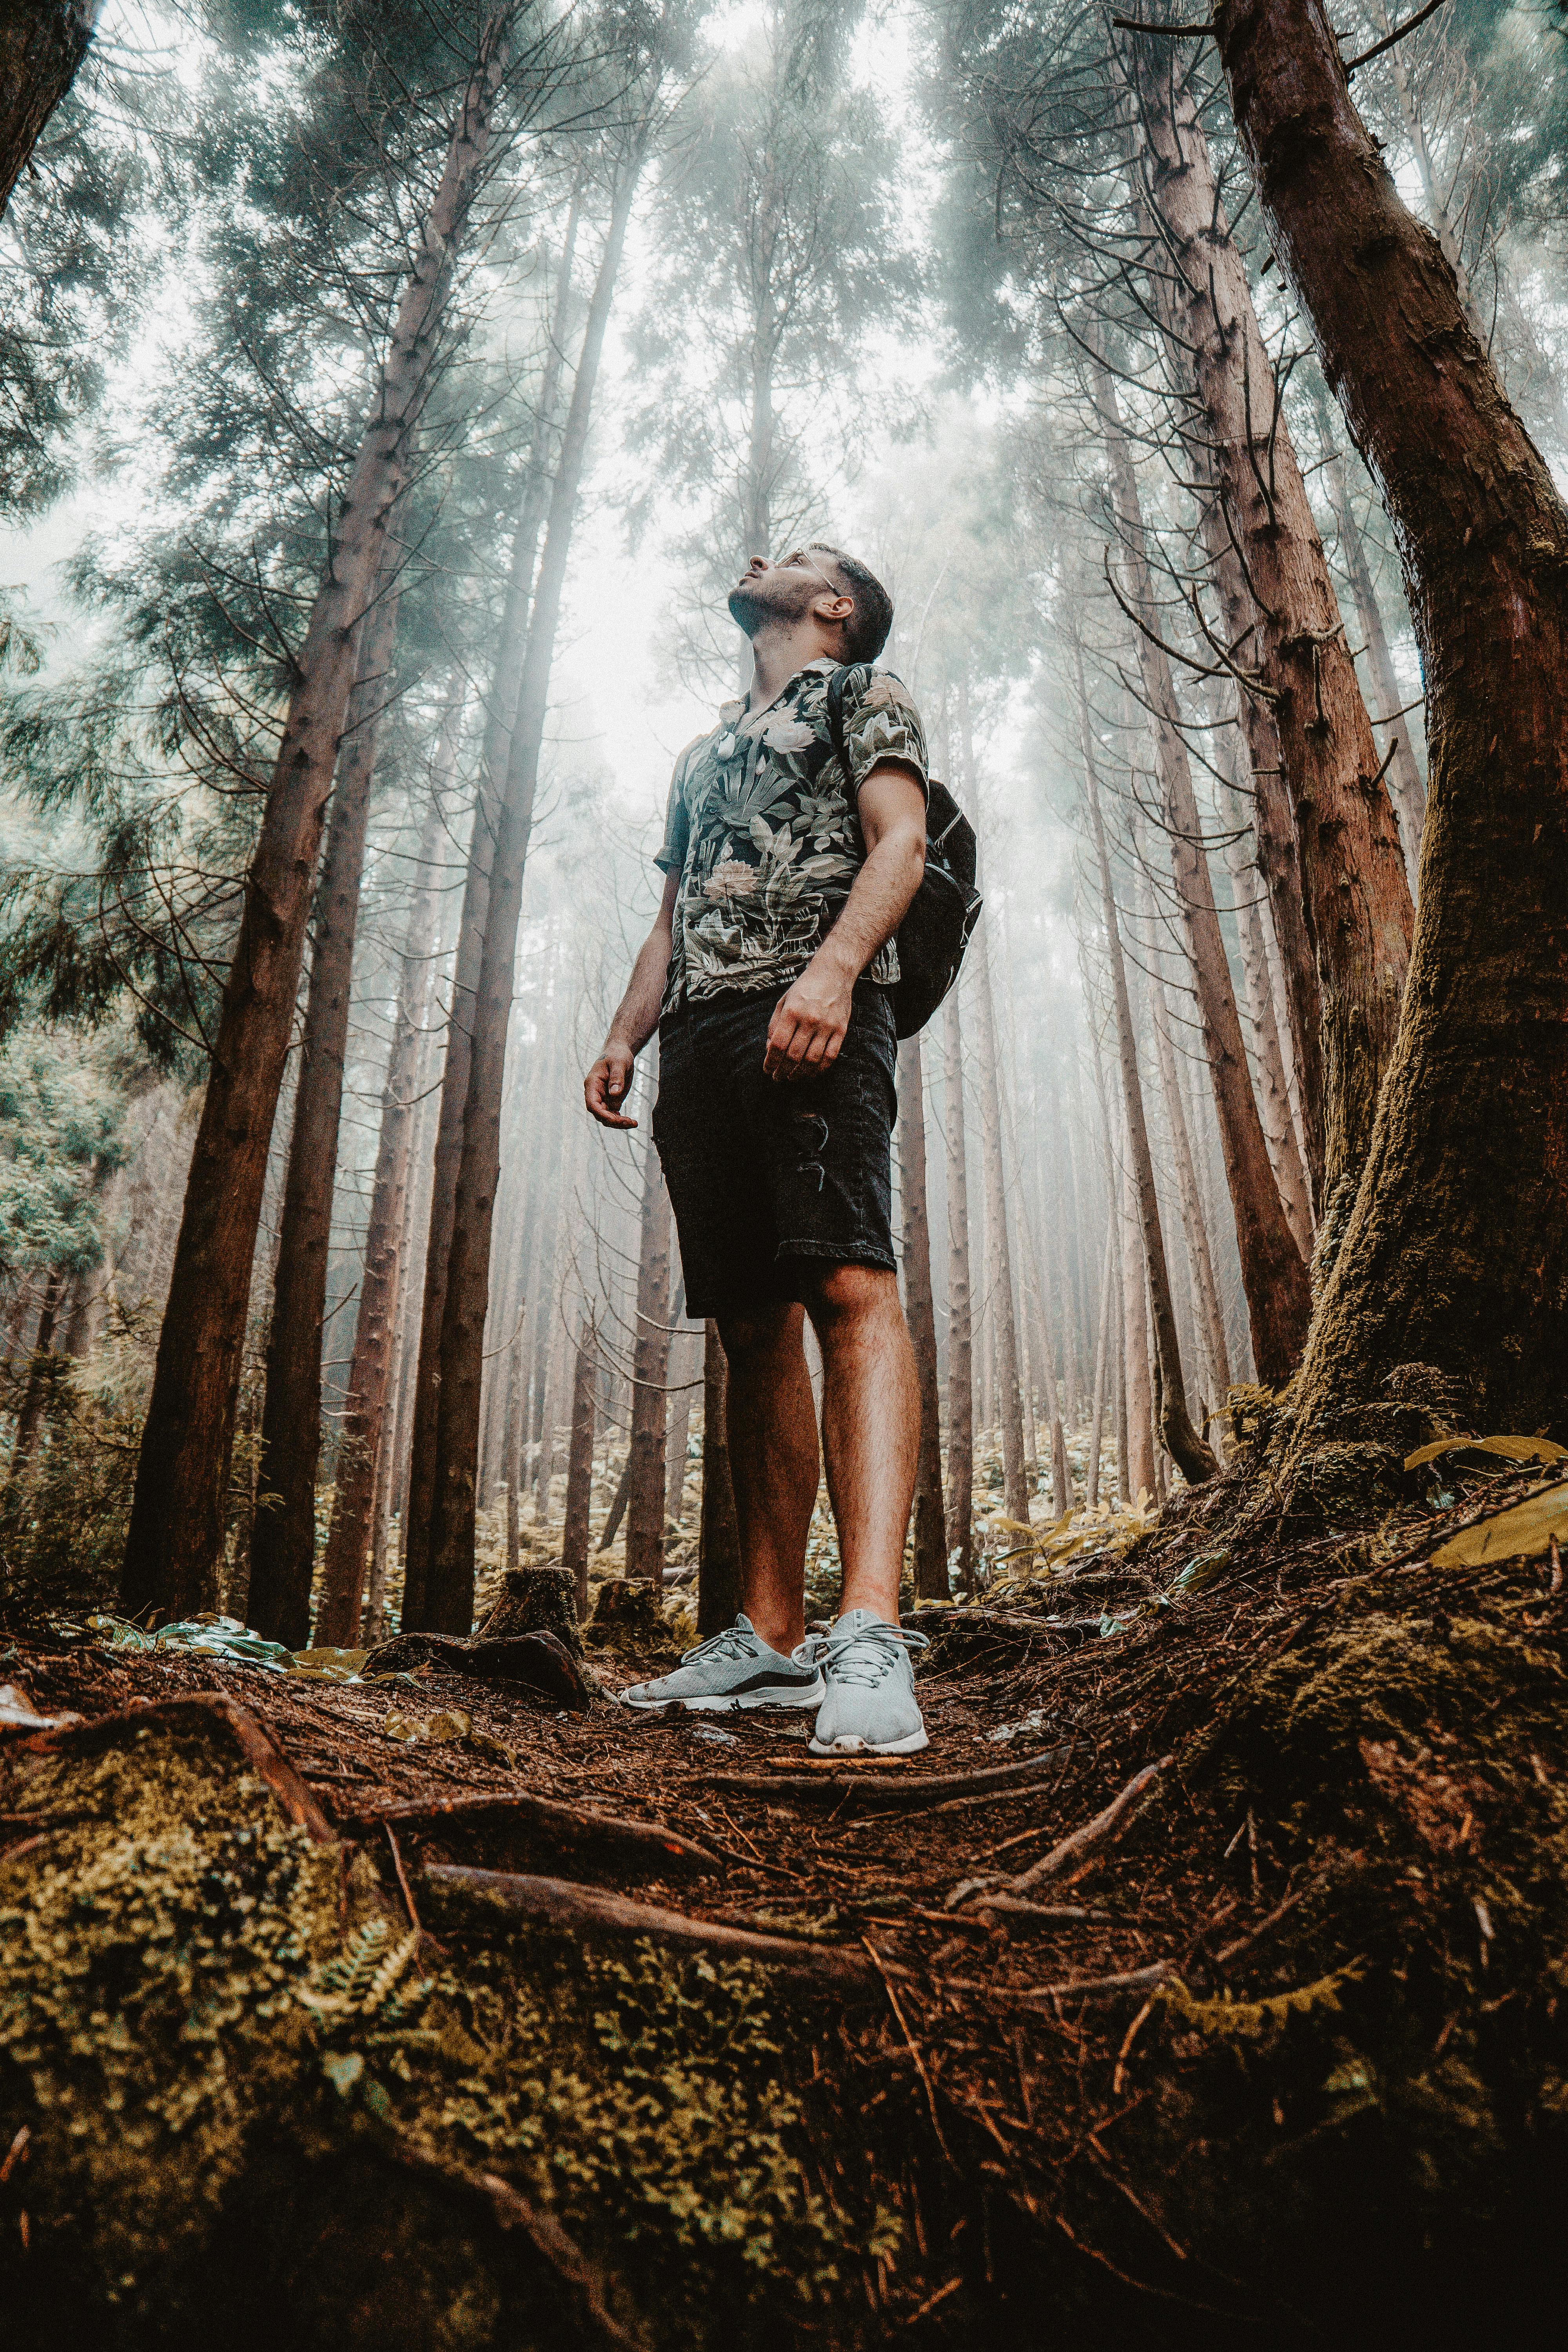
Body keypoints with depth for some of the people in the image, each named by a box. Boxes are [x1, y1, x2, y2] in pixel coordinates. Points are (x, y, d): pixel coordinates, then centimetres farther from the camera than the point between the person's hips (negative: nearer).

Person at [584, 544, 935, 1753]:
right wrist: (624, 1037, 12)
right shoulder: (704, 752, 36)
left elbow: (900, 842, -1)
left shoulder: (865, 693, 17)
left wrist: (832, 968, -20)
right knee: (754, 1324, 1)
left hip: (816, 1017, -6)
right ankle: (771, 1633, 3)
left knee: (849, 1286, -23)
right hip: (702, 1037, 7)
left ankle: (871, 1633, -29)